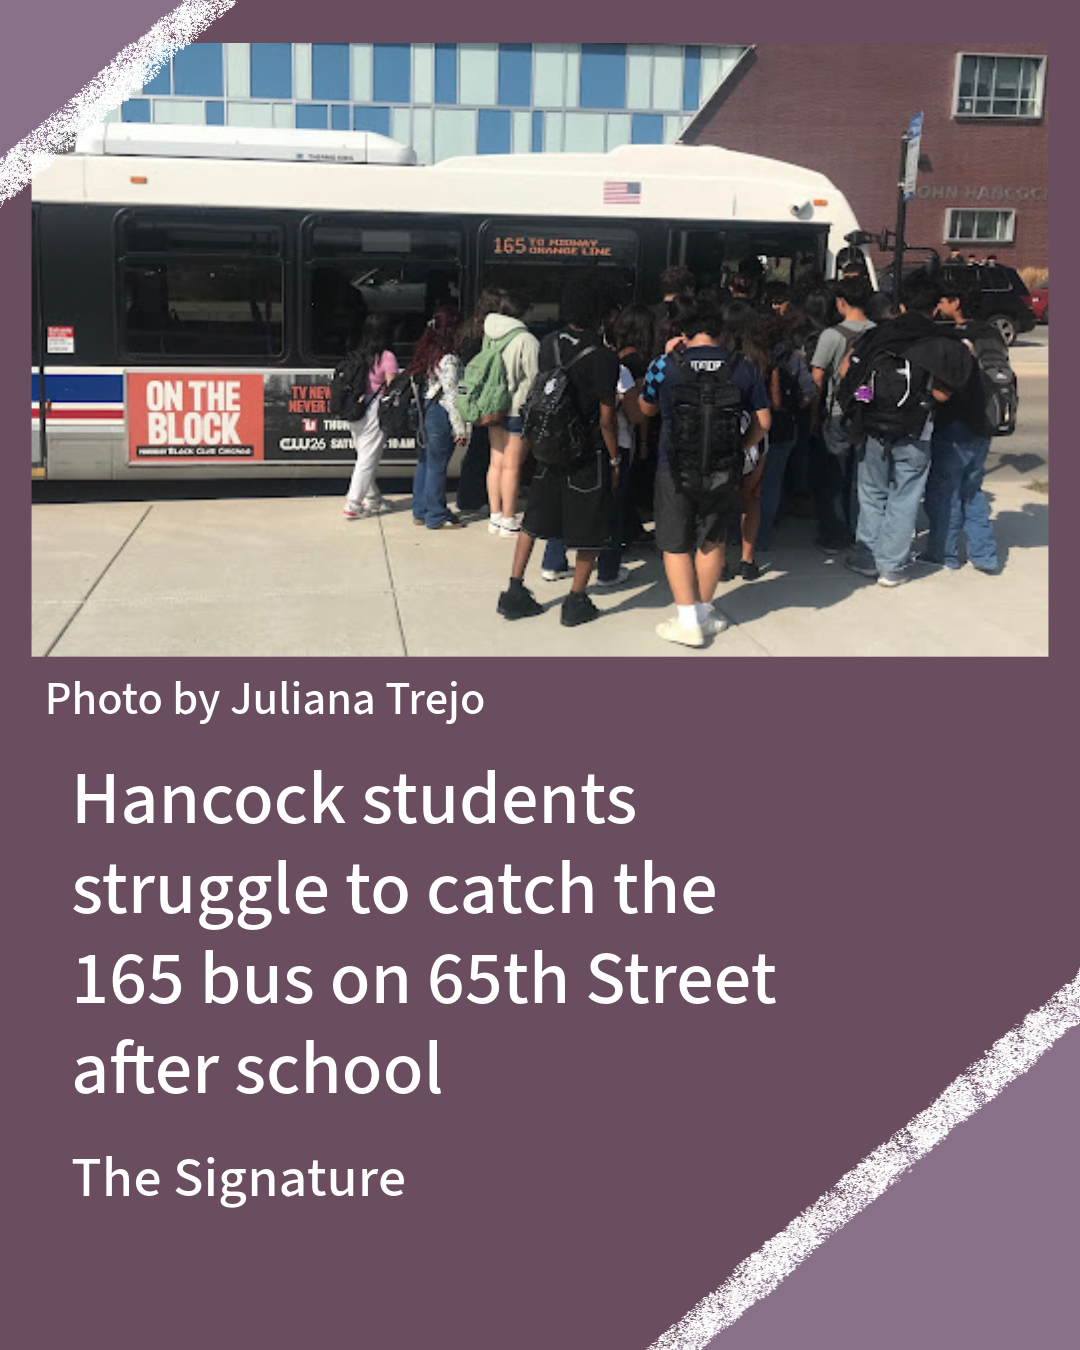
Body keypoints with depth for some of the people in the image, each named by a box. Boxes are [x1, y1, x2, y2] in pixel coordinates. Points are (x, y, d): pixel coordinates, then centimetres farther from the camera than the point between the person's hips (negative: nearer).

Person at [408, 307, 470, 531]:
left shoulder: (426, 354, 10)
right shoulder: (448, 360, -16)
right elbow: (451, 396, -17)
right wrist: (460, 428, -13)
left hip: (424, 412, 9)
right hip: (440, 416, -9)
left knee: (424, 462, 15)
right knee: (437, 466, -2)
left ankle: (420, 512, 23)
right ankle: (437, 517, 5)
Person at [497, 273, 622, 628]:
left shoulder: (550, 343, -1)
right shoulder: (602, 356, -18)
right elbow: (606, 417, -15)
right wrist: (614, 459, -5)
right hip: (588, 453, -6)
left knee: (535, 519, 17)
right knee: (590, 531, 9)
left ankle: (515, 592, 18)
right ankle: (576, 602, 16)